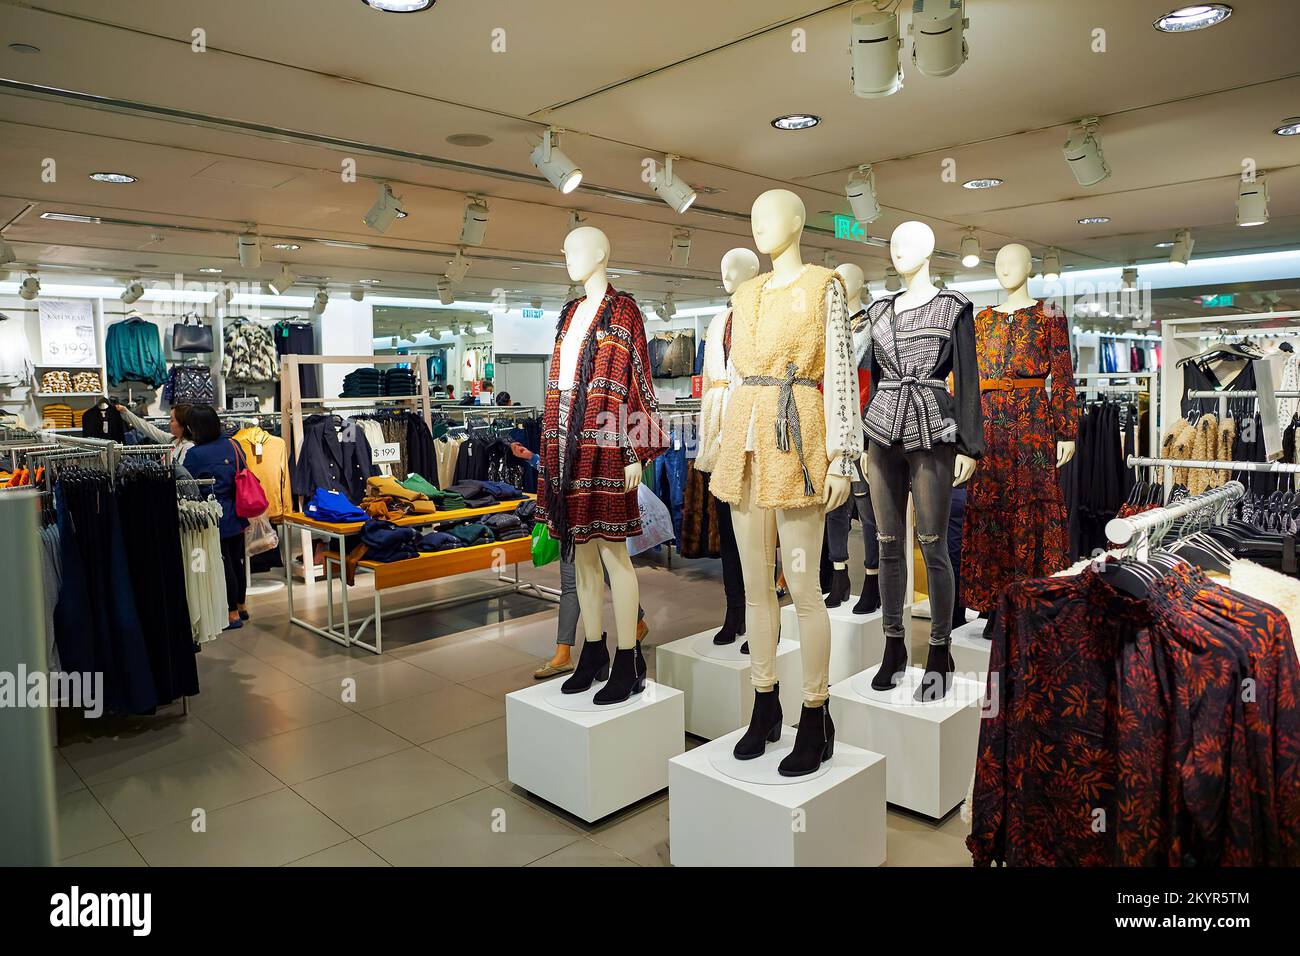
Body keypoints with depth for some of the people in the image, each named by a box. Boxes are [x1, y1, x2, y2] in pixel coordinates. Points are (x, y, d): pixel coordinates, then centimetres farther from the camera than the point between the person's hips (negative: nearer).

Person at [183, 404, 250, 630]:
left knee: (224, 564, 3)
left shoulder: (194, 454, -14)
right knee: (237, 560, 16)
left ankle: (233, 614, 11)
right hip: (237, 516, 6)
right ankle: (241, 606, 29)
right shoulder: (232, 445, 0)